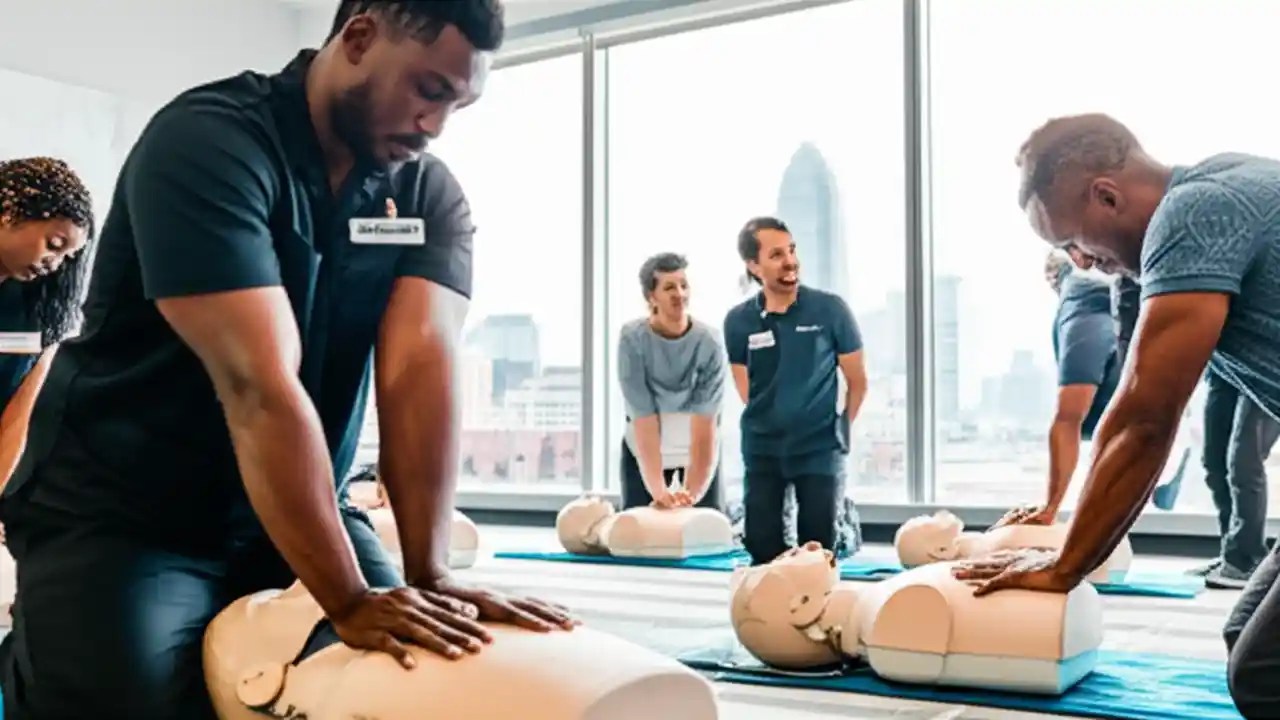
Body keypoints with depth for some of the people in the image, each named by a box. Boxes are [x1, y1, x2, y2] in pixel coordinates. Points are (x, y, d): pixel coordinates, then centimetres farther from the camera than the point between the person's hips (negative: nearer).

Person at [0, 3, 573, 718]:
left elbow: (421, 368, -17)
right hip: (117, 513, -5)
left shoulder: (432, 194, -3)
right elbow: (259, 385, -30)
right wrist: (348, 599, -33)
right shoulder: (206, 142, -22)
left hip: (290, 510, 5)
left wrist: (429, 572, -28)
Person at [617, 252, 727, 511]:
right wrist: (658, 489, -34)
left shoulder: (709, 343, -22)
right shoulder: (632, 339, -23)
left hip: (698, 447, 0)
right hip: (644, 448, 0)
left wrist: (692, 492, -35)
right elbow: (644, 419, -26)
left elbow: (705, 425, -26)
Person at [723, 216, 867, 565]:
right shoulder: (738, 321, -2)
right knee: (762, 551, 6)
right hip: (762, 449, 2)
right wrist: (773, 424, 8)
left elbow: (857, 382, 2)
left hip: (820, 448, -2)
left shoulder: (830, 309, -8)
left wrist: (835, 431, 8)